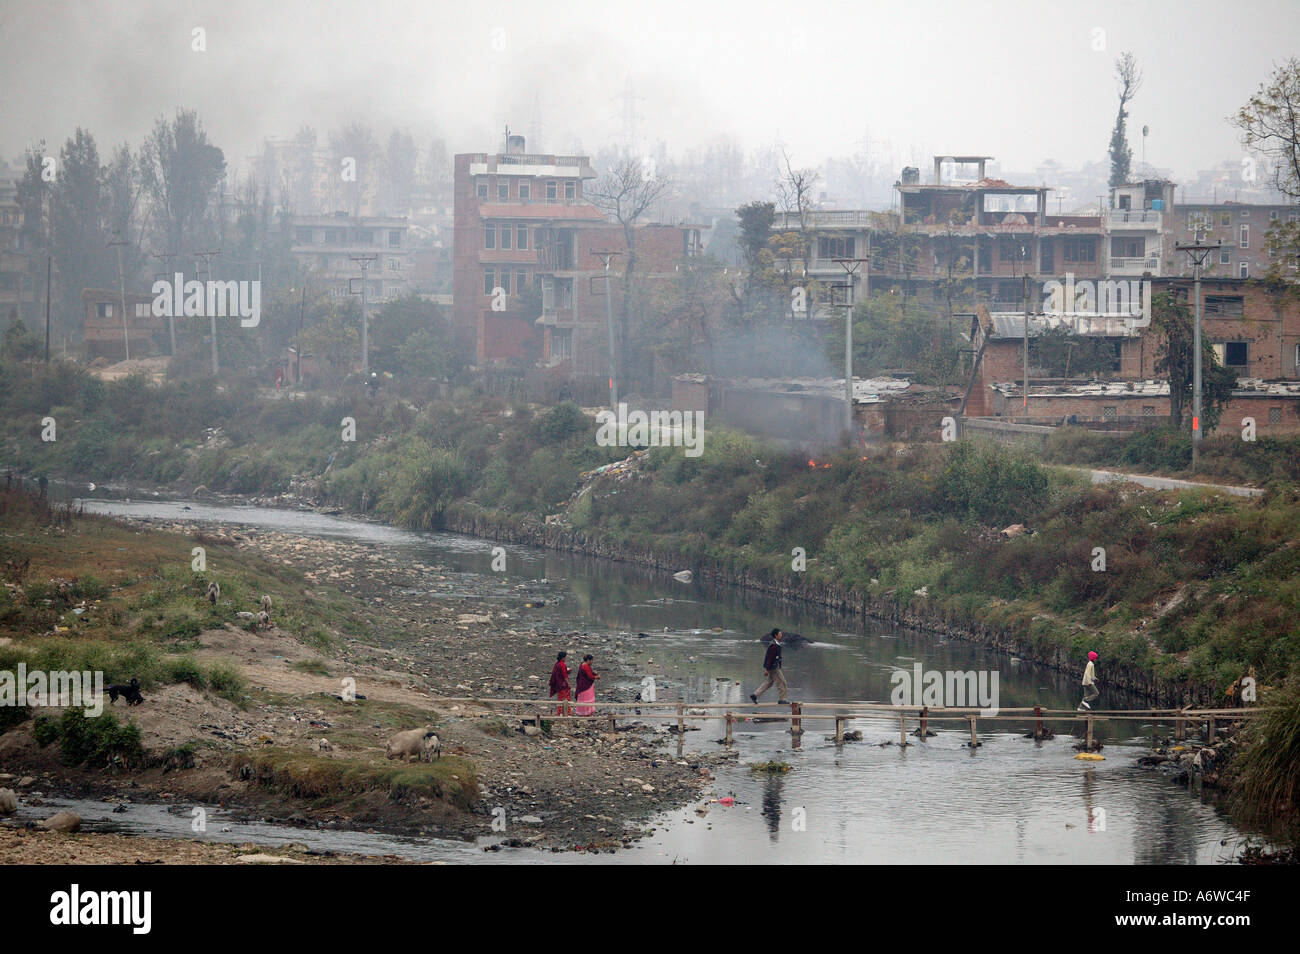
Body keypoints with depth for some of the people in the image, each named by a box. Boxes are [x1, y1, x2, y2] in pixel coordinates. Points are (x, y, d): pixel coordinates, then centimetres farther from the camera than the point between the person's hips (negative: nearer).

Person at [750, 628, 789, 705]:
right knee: (781, 682, -1)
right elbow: (769, 657, -23)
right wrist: (767, 670, -23)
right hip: (773, 668, -10)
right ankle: (782, 699, 8)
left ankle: (754, 695, 15)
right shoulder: (774, 646, -20)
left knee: (769, 683, 15)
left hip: (774, 667, 10)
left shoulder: (776, 644, 12)